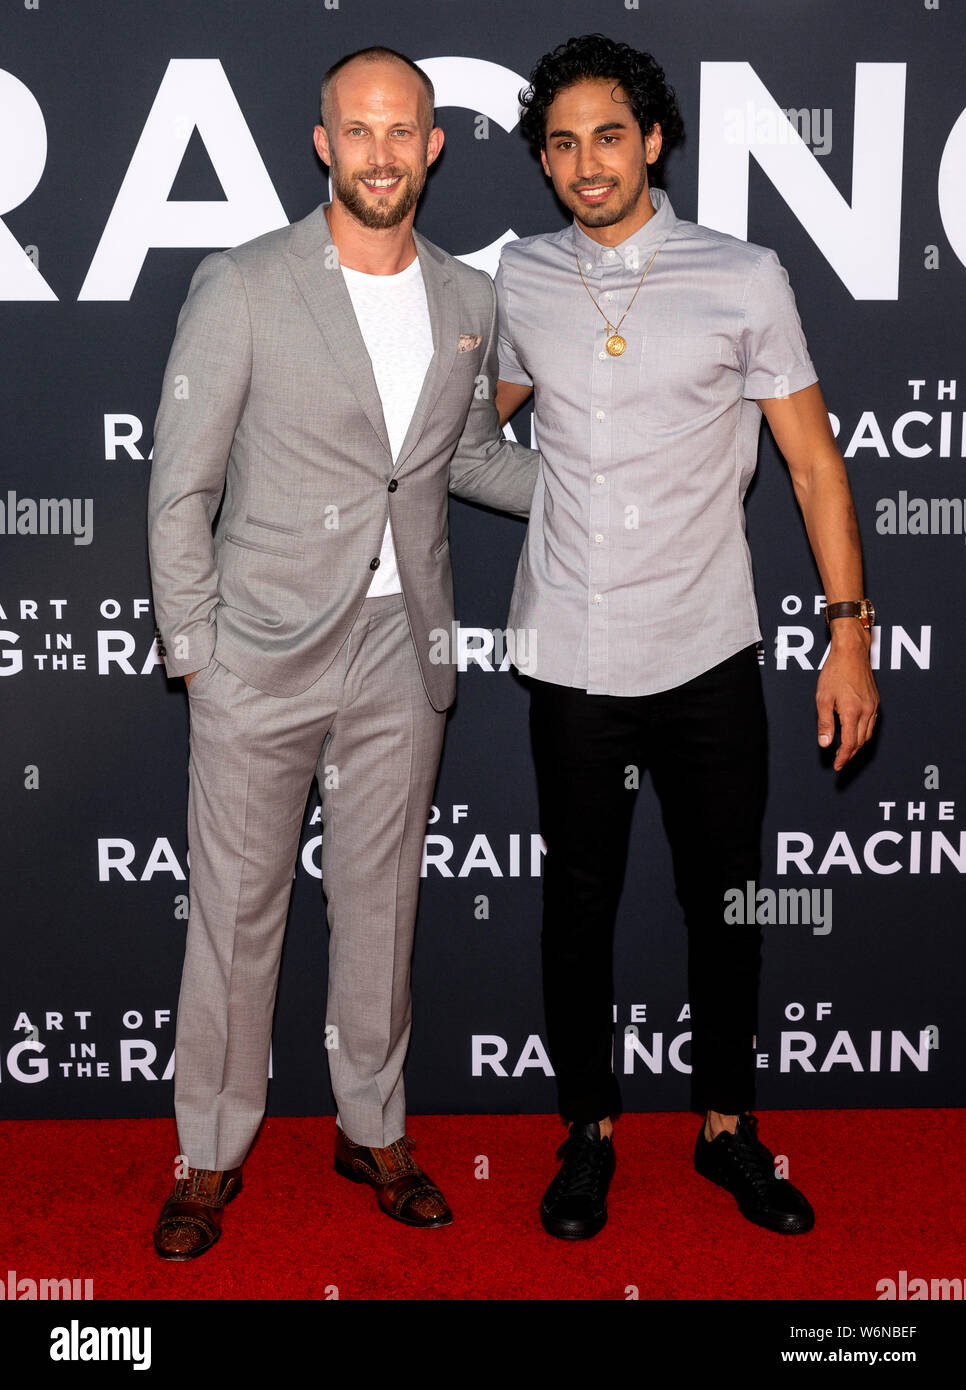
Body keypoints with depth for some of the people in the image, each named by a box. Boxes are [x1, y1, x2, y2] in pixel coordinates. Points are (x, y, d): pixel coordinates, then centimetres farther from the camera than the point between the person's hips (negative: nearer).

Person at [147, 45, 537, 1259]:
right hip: (264, 656, -3)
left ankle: (373, 1128, 31)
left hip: (401, 656, 4)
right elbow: (181, 484, -4)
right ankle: (210, 1156, 23)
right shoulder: (243, 288, -6)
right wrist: (191, 647, -5)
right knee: (235, 909, 6)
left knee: (380, 902, 13)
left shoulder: (468, 302, 7)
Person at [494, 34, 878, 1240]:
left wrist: (849, 631, -5)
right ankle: (589, 1130, 29)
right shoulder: (520, 280, 3)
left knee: (724, 900, 11)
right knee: (579, 903, 11)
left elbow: (813, 459, -1)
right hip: (572, 659, 1)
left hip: (709, 654, -1)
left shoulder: (744, 280, -4)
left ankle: (727, 1125, 31)